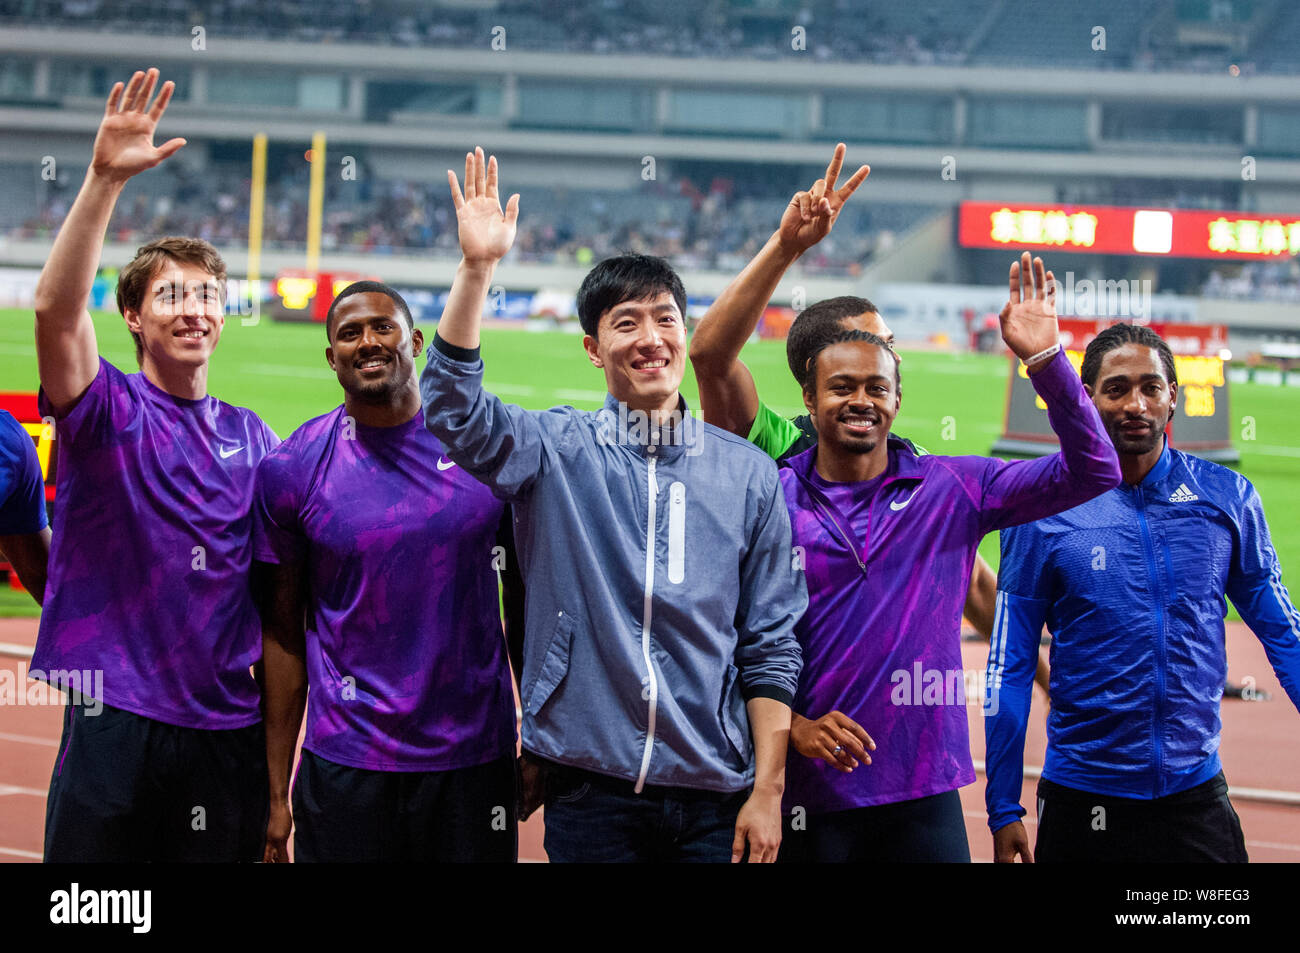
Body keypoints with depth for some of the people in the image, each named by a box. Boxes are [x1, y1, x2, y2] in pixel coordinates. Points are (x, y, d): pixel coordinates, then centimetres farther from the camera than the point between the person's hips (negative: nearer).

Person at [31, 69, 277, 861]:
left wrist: (277, 754, 8)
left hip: (228, 731, 3)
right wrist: (106, 180, -29)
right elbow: (56, 309, -20)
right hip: (115, 726, -3)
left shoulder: (254, 439, 11)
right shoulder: (108, 409, 0)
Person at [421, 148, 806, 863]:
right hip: (590, 788, -1)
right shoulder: (555, 449, 3)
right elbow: (451, 405, -15)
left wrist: (767, 791, 0)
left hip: (716, 795, 1)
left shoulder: (749, 474, 5)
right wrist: (476, 267, -24)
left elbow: (770, 646, 5)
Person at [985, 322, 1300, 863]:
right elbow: (1009, 667, -1)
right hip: (1083, 803, -1)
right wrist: (1004, 810, -2)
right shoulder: (1041, 511, -5)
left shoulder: (1228, 499, 1)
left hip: (1198, 797, 1)